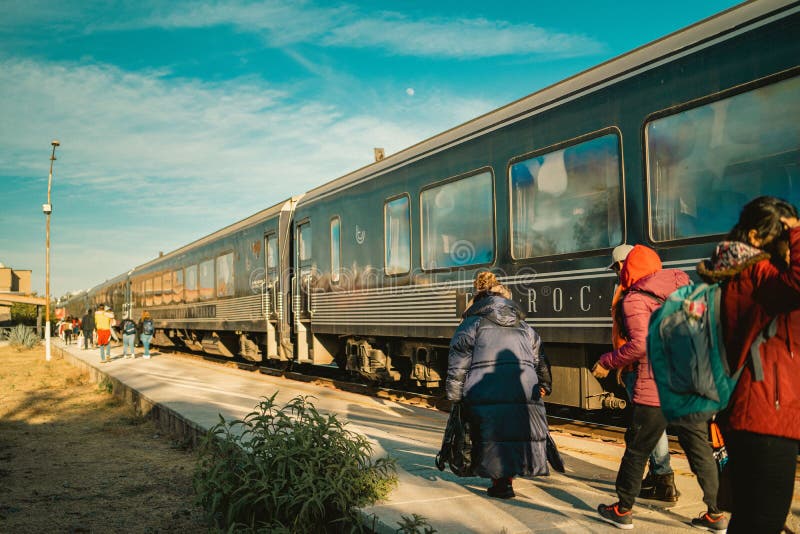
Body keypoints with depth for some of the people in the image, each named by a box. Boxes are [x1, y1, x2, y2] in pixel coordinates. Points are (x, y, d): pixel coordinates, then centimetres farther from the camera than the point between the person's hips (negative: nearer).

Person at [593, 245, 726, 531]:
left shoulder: (634, 300, -10)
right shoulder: (682, 288, 10)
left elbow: (640, 343, -22)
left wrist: (607, 362, -13)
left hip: (656, 388, -6)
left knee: (637, 448, 7)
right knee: (699, 447, 15)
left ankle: (623, 510, 17)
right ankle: (715, 514, 20)